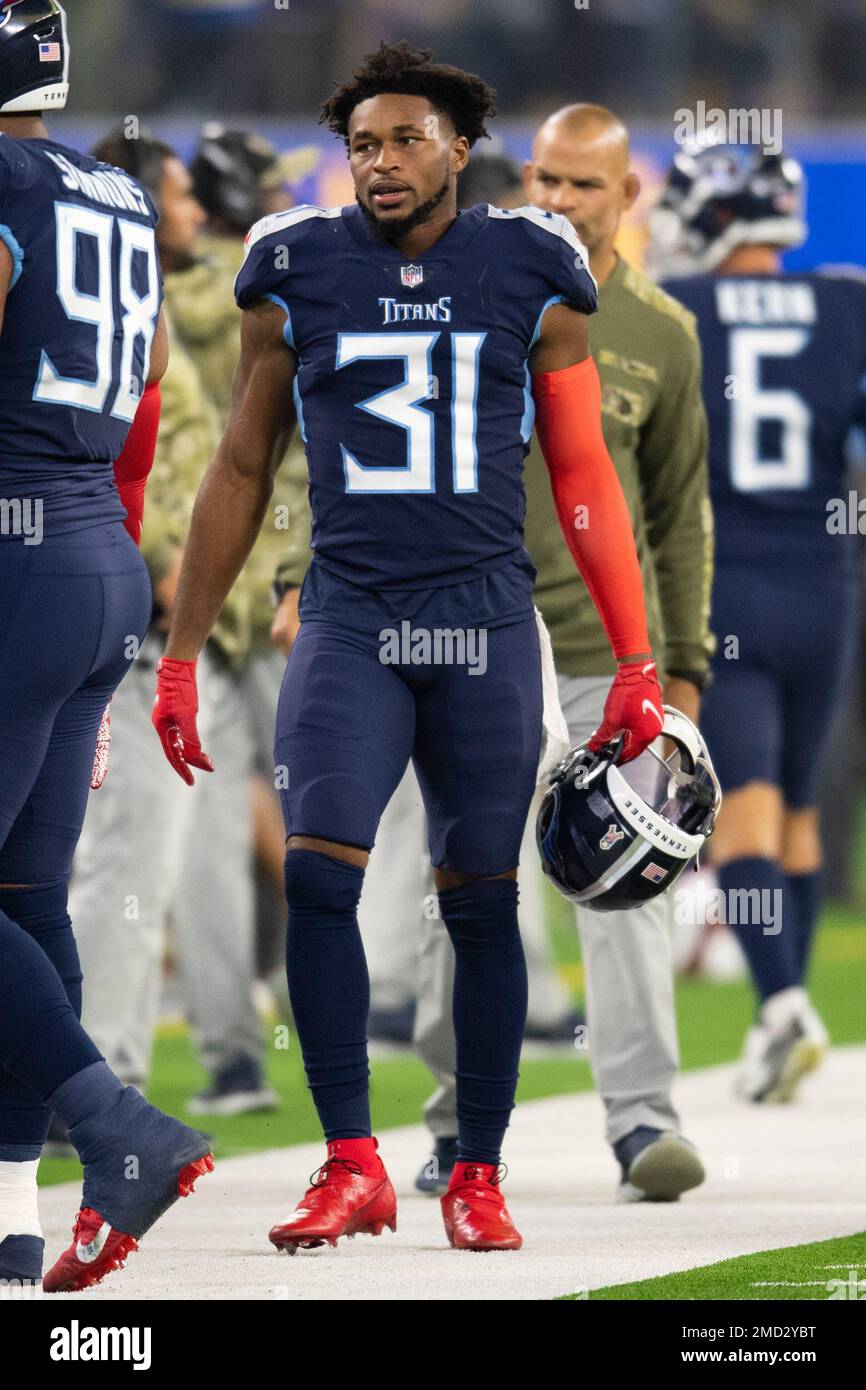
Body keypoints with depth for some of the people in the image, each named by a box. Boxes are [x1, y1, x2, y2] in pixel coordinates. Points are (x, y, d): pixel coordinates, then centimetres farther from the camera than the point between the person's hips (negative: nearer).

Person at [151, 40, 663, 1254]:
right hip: (350, 618, 0)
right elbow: (241, 473, 13)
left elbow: (583, 477, 8)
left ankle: (478, 1178, 11)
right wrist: (181, 657, 11)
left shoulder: (529, 274, 4)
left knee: (482, 902, 2)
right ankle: (353, 1167, -10)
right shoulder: (300, 273, 5)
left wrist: (637, 661, 4)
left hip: (485, 621, 0)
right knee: (318, 872, -15)